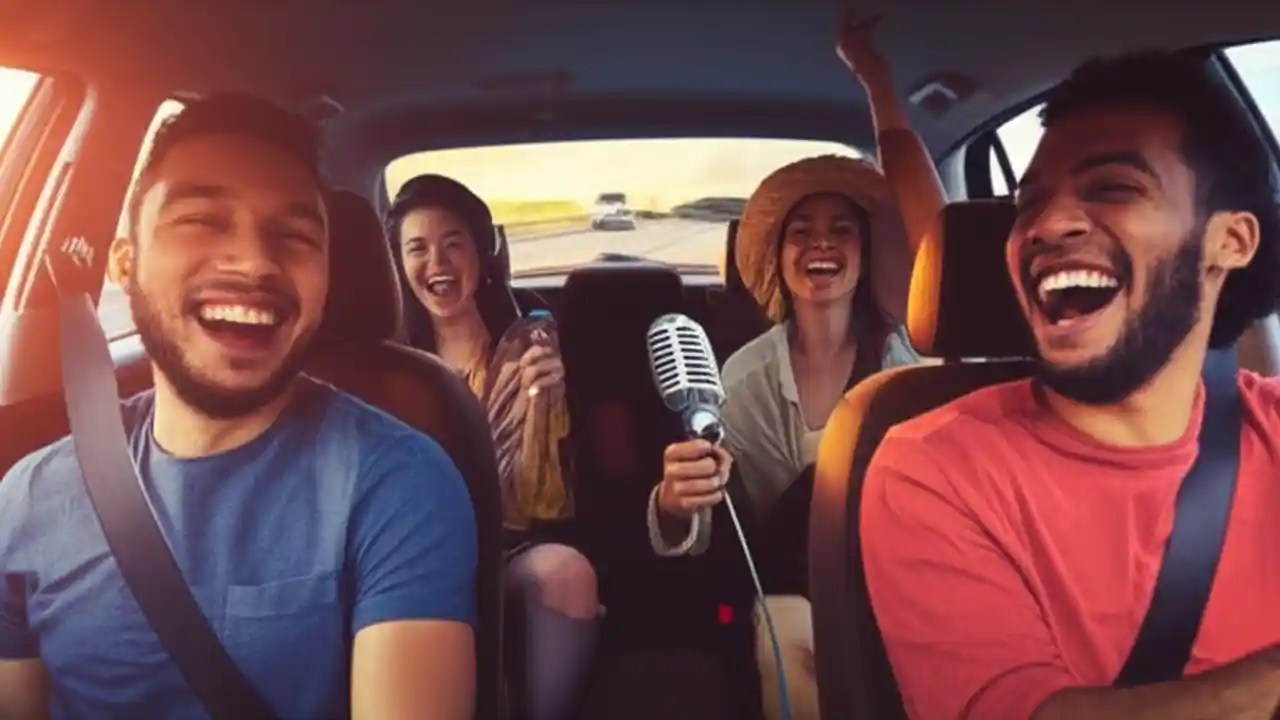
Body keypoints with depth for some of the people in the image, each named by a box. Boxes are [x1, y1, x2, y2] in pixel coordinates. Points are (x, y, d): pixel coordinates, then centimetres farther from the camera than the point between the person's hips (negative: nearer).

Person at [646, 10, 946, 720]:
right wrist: (676, 503, -33)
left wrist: (876, 81, -12)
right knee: (784, 633, -32)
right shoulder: (745, 376, -2)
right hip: (799, 592, -1)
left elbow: (933, 237, -13)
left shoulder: (900, 339, 3)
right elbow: (692, 537, -8)